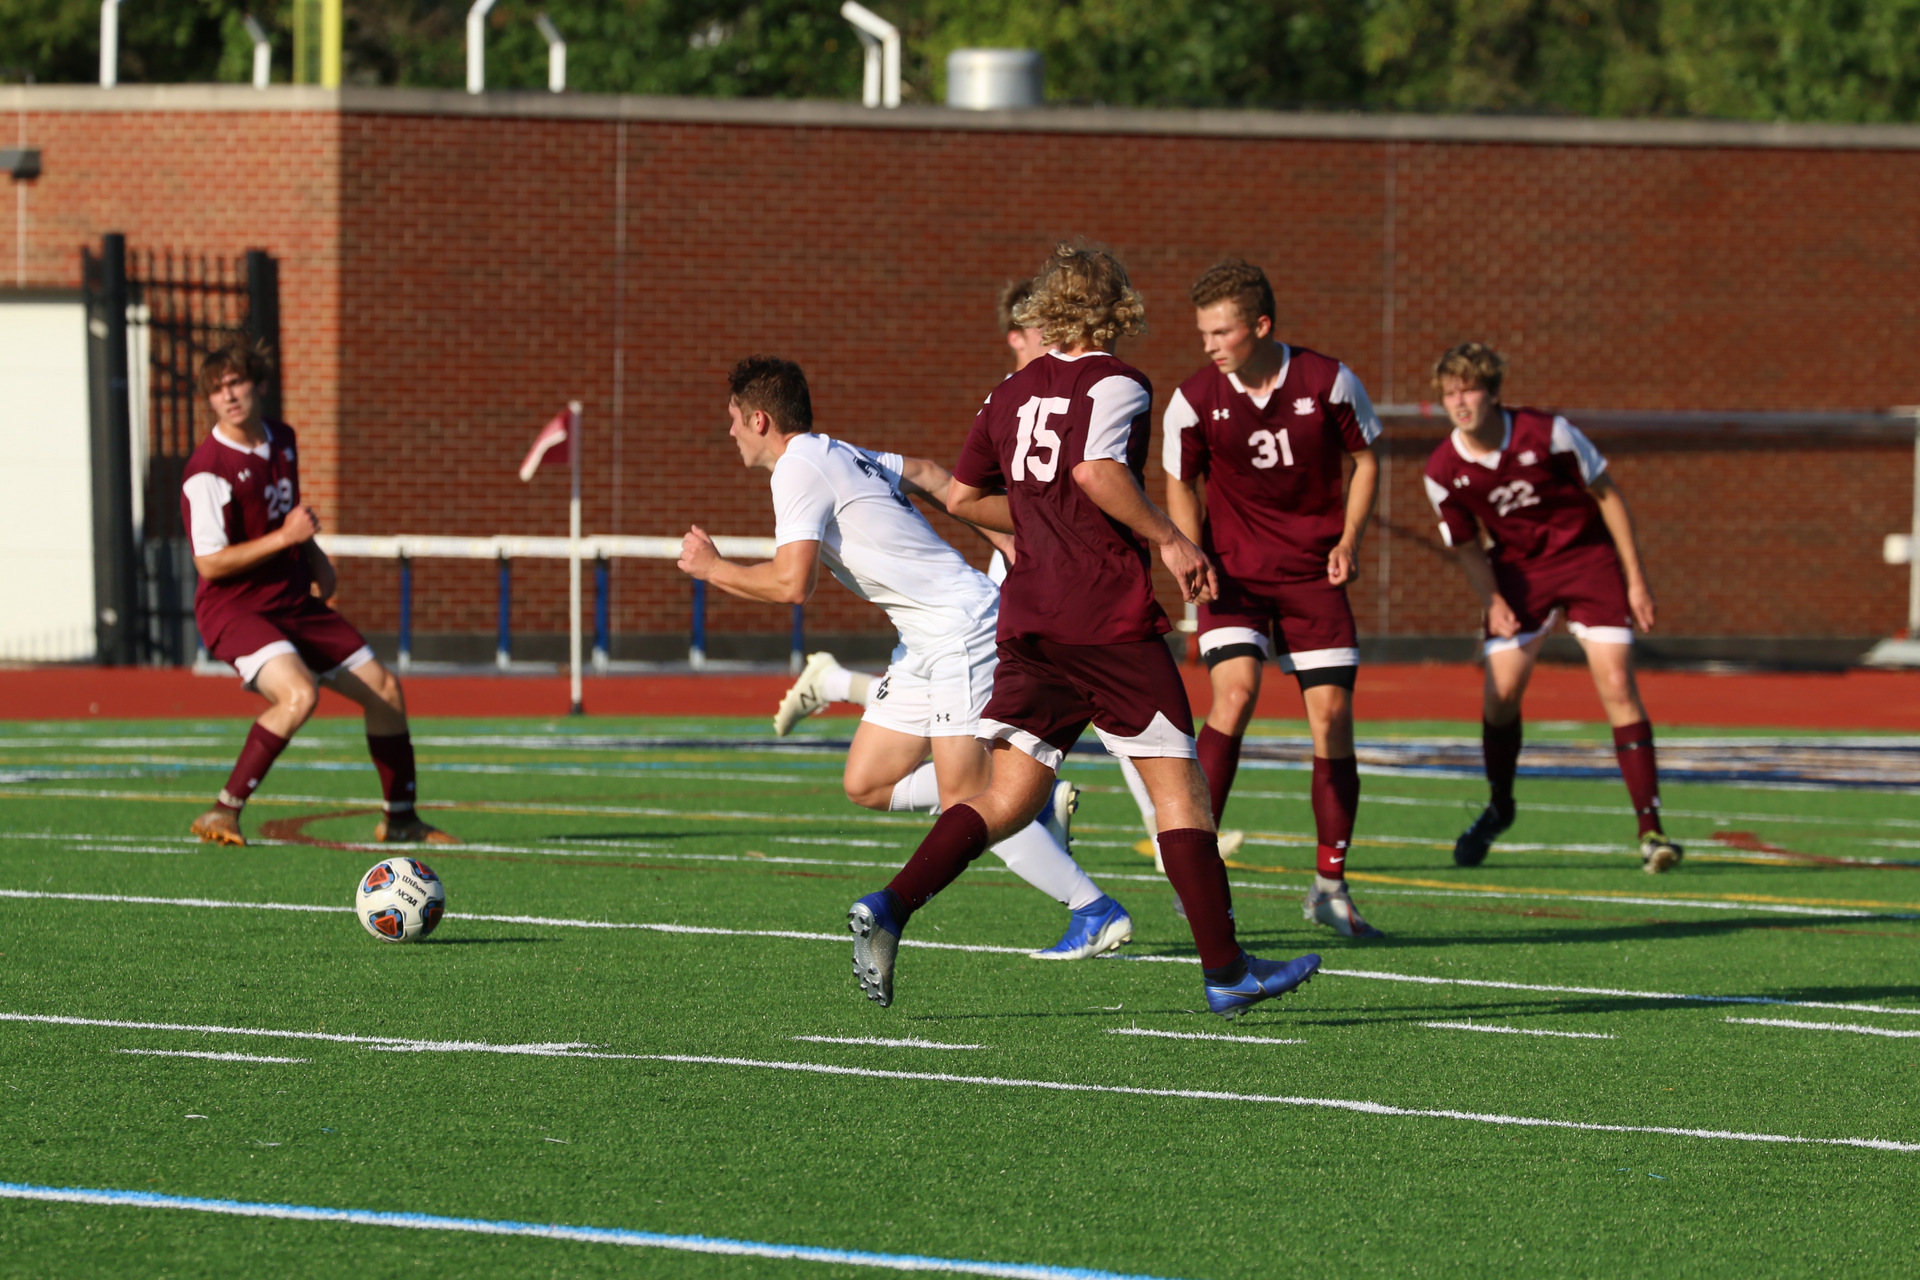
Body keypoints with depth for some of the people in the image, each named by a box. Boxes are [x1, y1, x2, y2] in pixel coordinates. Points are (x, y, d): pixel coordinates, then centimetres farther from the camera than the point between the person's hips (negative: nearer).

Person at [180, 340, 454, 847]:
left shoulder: (283, 439, 5)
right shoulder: (208, 471, -20)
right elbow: (209, 563, -23)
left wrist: (314, 557, 10)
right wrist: (285, 536, -24)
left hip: (295, 601, 8)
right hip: (234, 607, -8)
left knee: (385, 690, 10)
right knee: (299, 693, -33)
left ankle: (401, 819, 27)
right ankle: (222, 814, -25)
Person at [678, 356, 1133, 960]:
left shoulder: (800, 469, -13)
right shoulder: (839, 456, 16)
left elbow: (791, 582, -22)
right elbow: (924, 473, 30)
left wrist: (713, 567, -6)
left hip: (962, 628, -10)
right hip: (926, 643, 10)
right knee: (867, 784, 9)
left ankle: (1095, 912, -7)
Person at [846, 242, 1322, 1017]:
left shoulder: (1013, 394, 14)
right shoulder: (1116, 385, -6)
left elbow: (962, 497, 19)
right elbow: (1098, 471, -24)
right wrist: (1168, 538, -14)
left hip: (1030, 620, 6)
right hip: (1110, 620, -6)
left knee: (1011, 797, 5)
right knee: (1177, 783, 2)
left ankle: (889, 908, -14)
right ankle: (1225, 972, 3)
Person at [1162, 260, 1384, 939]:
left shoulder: (1328, 381, -8)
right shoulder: (1194, 400, -8)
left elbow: (1363, 460, 6)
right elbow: (1182, 487, 5)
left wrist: (1348, 540, -7)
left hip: (1314, 574, 1)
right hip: (1233, 570, -1)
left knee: (1332, 716, -1)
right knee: (1235, 693, -22)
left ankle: (1329, 883, 11)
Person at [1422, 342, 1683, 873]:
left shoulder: (1547, 433, -21)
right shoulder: (1442, 471, -12)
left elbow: (1607, 495, -9)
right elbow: (1469, 547, 3)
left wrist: (1635, 579, -9)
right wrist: (1493, 603, -14)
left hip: (1587, 556, -3)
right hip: (1518, 570, 3)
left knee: (1617, 687, -14)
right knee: (1500, 693, -6)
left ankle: (1650, 828, -12)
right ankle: (1499, 808, 22)